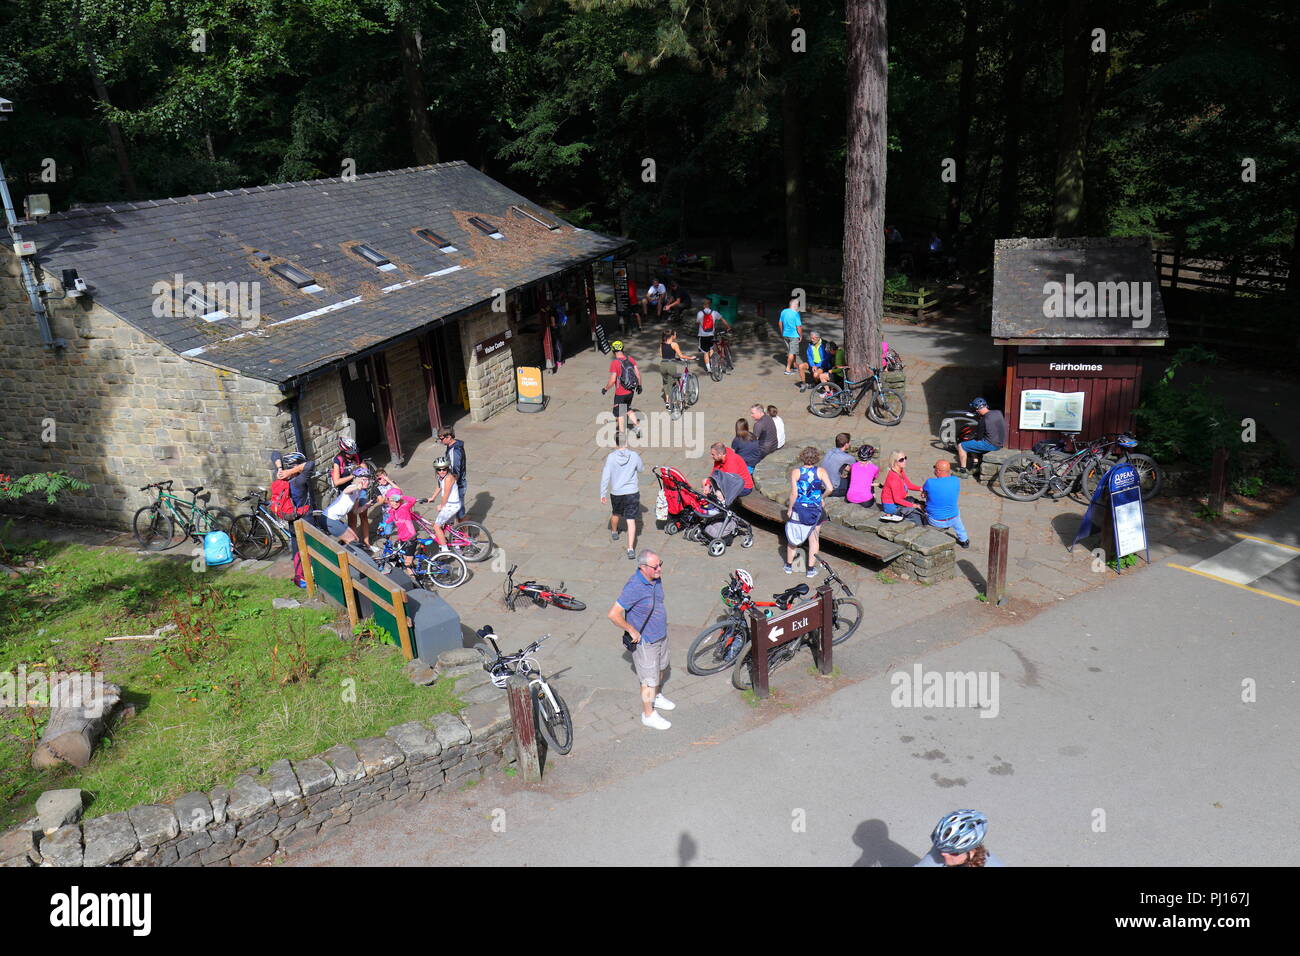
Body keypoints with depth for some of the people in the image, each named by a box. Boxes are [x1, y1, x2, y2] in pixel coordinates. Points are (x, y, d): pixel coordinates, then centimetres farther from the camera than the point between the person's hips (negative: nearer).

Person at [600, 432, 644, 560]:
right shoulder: (634, 456, -10)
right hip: (632, 492, -1)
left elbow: (605, 476, -11)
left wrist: (603, 494, 0)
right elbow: (640, 469, 9)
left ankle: (614, 532, 55)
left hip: (616, 493, 1)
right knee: (631, 521, -1)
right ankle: (631, 549, -9)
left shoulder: (611, 457, -13)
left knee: (615, 513, 28)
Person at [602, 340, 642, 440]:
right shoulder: (630, 359, -2)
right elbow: (638, 373, 1)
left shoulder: (614, 362, -20)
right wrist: (639, 386, 14)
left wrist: (605, 389, -7)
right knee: (628, 409, 27)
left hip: (620, 393, -6)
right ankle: (636, 427, 19)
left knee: (619, 413, 12)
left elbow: (612, 380, -22)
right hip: (631, 391, 6)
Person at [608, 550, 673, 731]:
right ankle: (648, 714, 26)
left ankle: (656, 697, 53)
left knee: (661, 668, 28)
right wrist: (632, 631, -22)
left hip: (661, 633, 8)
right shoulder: (635, 587, -34)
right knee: (650, 680, 6)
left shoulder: (656, 578, -8)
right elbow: (613, 614, -32)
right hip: (645, 640, -8)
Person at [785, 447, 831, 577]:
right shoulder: (821, 471, -8)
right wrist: (821, 496, 3)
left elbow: (794, 493, -11)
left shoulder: (795, 472, -9)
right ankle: (811, 569, 19)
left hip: (798, 509, 0)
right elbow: (829, 488, -17)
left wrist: (790, 509, -1)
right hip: (815, 510, 0)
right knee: (814, 539, 13)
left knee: (793, 537, 16)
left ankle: (789, 565, 28)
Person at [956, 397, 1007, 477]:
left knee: (961, 446, 0)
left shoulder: (984, 420, -21)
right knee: (972, 442, 30)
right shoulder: (998, 413, 1)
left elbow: (978, 437, -11)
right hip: (1000, 443, 9)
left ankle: (962, 471, 5)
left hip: (991, 445, -9)